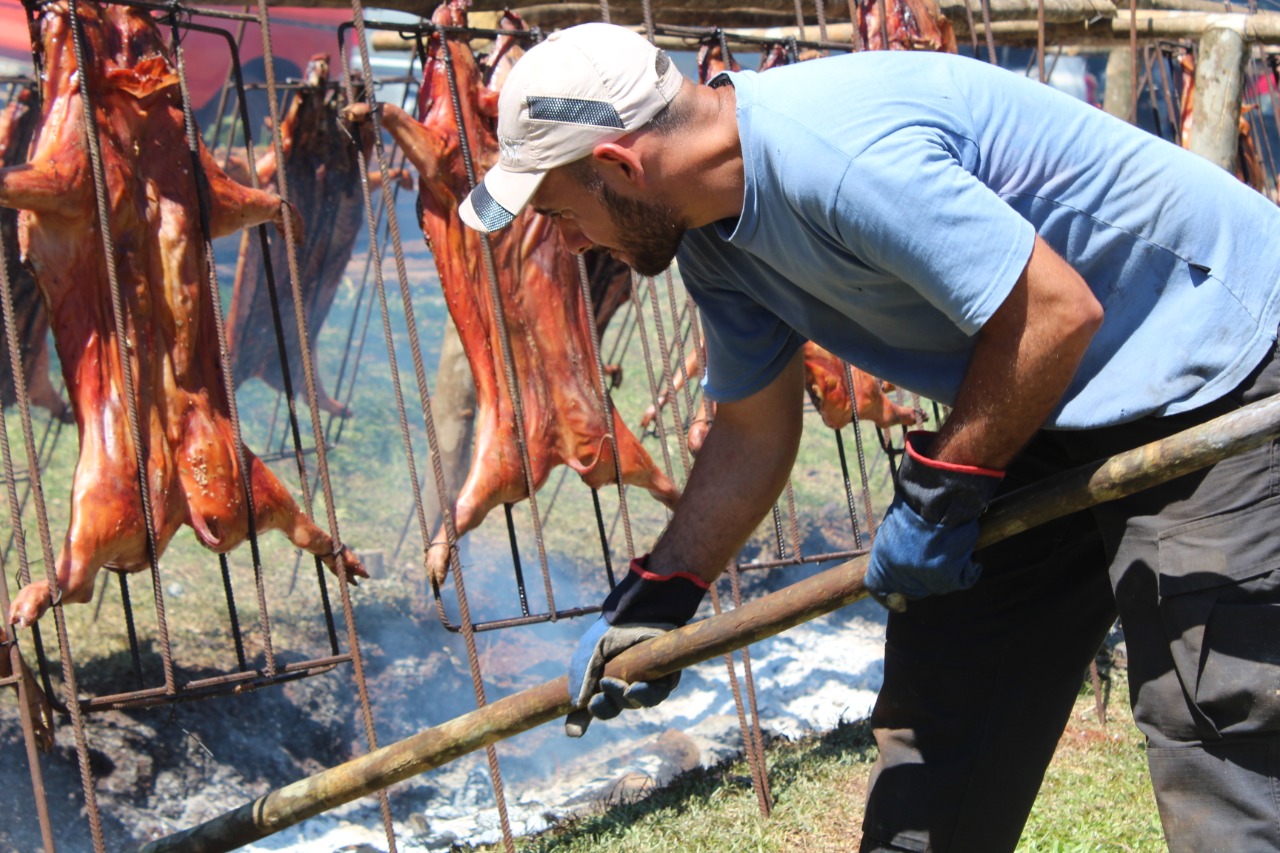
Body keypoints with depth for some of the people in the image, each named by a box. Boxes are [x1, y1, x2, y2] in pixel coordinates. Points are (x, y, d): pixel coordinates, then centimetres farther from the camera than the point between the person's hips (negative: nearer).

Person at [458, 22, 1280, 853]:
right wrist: (654, 599, 5)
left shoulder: (836, 153, -31)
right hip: (1049, 412, 9)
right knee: (942, 709, 11)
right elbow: (752, 433, 11)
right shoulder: (713, 238, 0)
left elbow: (1058, 314, -28)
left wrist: (939, 495, -18)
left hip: (1212, 377, -9)